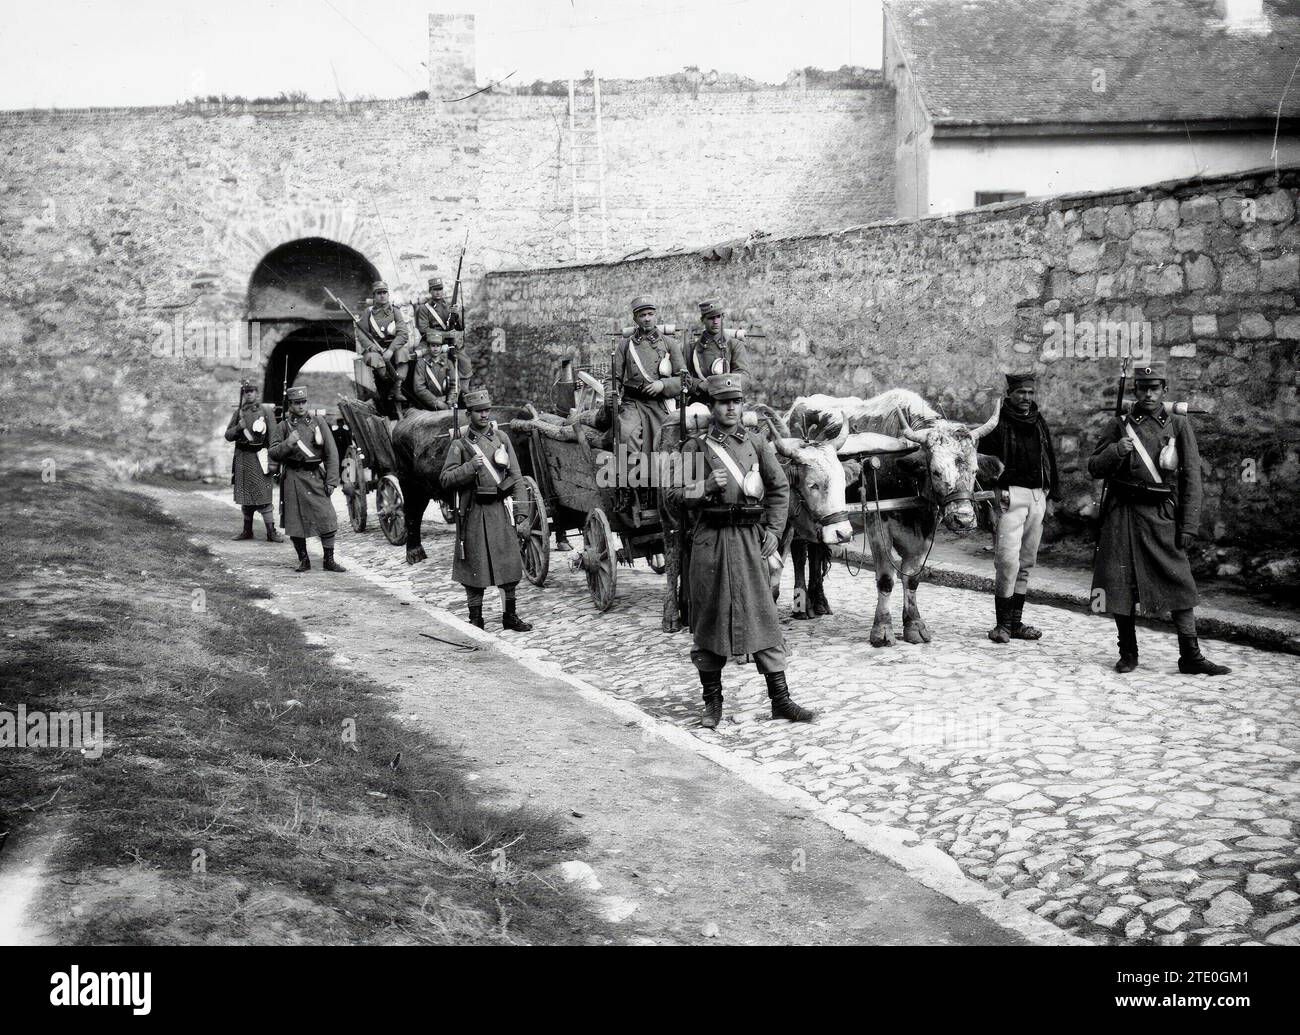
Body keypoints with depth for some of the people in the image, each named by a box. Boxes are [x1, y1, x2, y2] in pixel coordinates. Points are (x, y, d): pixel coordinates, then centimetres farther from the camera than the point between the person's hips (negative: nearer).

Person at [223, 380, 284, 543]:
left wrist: (273, 460, -13)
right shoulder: (238, 412, 11)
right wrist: (238, 427, -9)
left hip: (259, 457, -4)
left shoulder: (266, 411, -1)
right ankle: (247, 530, 20)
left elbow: (274, 437, -5)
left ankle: (271, 532, -6)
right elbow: (228, 435, 12)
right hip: (242, 458, 4)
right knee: (245, 495, 10)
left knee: (263, 495, -9)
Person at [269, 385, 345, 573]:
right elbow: (273, 454, 4)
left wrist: (331, 480, -4)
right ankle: (303, 560, 16)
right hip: (293, 479, 0)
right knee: (295, 521, 2)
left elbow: (332, 453, 3)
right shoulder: (284, 426, 5)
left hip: (316, 476, 0)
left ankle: (329, 560, 3)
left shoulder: (318, 422, 5)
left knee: (327, 518, -7)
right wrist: (288, 443, -16)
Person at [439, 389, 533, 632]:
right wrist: (471, 466, -18)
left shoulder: (501, 437, 10)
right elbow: (446, 479, -6)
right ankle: (475, 618, 10)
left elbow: (516, 475, 14)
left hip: (500, 508, 3)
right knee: (474, 565, 1)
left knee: (510, 564, 4)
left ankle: (510, 616, 16)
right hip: (473, 511, -3)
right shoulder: (460, 443, 0)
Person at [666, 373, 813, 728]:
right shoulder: (695, 446, 3)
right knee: (709, 617, 4)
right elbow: (673, 495, 2)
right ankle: (712, 702, 15)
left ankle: (780, 699, 8)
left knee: (763, 615, 1)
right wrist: (707, 487, -15)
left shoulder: (757, 443, 9)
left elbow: (780, 488, 13)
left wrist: (774, 531, 3)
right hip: (709, 541, -1)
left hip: (751, 538, 1)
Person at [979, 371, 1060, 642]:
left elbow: (1050, 458, 22)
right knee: (1008, 561, -13)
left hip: (1037, 497, 7)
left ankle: (1016, 622, 16)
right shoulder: (998, 422, -4)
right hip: (1010, 495, -7)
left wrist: (1052, 494, 16)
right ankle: (1003, 624, -6)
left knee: (1026, 562, 9)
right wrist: (993, 497, -16)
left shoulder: (1039, 422, 16)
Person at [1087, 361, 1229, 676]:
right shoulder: (1120, 425, 7)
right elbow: (1094, 468, 8)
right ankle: (1128, 653, 15)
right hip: (1123, 516, 1)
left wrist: (1189, 526, -5)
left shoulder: (1179, 425, 5)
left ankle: (1190, 656, 2)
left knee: (1181, 585, -4)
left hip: (1162, 516, 0)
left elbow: (1191, 477, 2)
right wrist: (1116, 450, -13)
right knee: (1121, 584, 2)